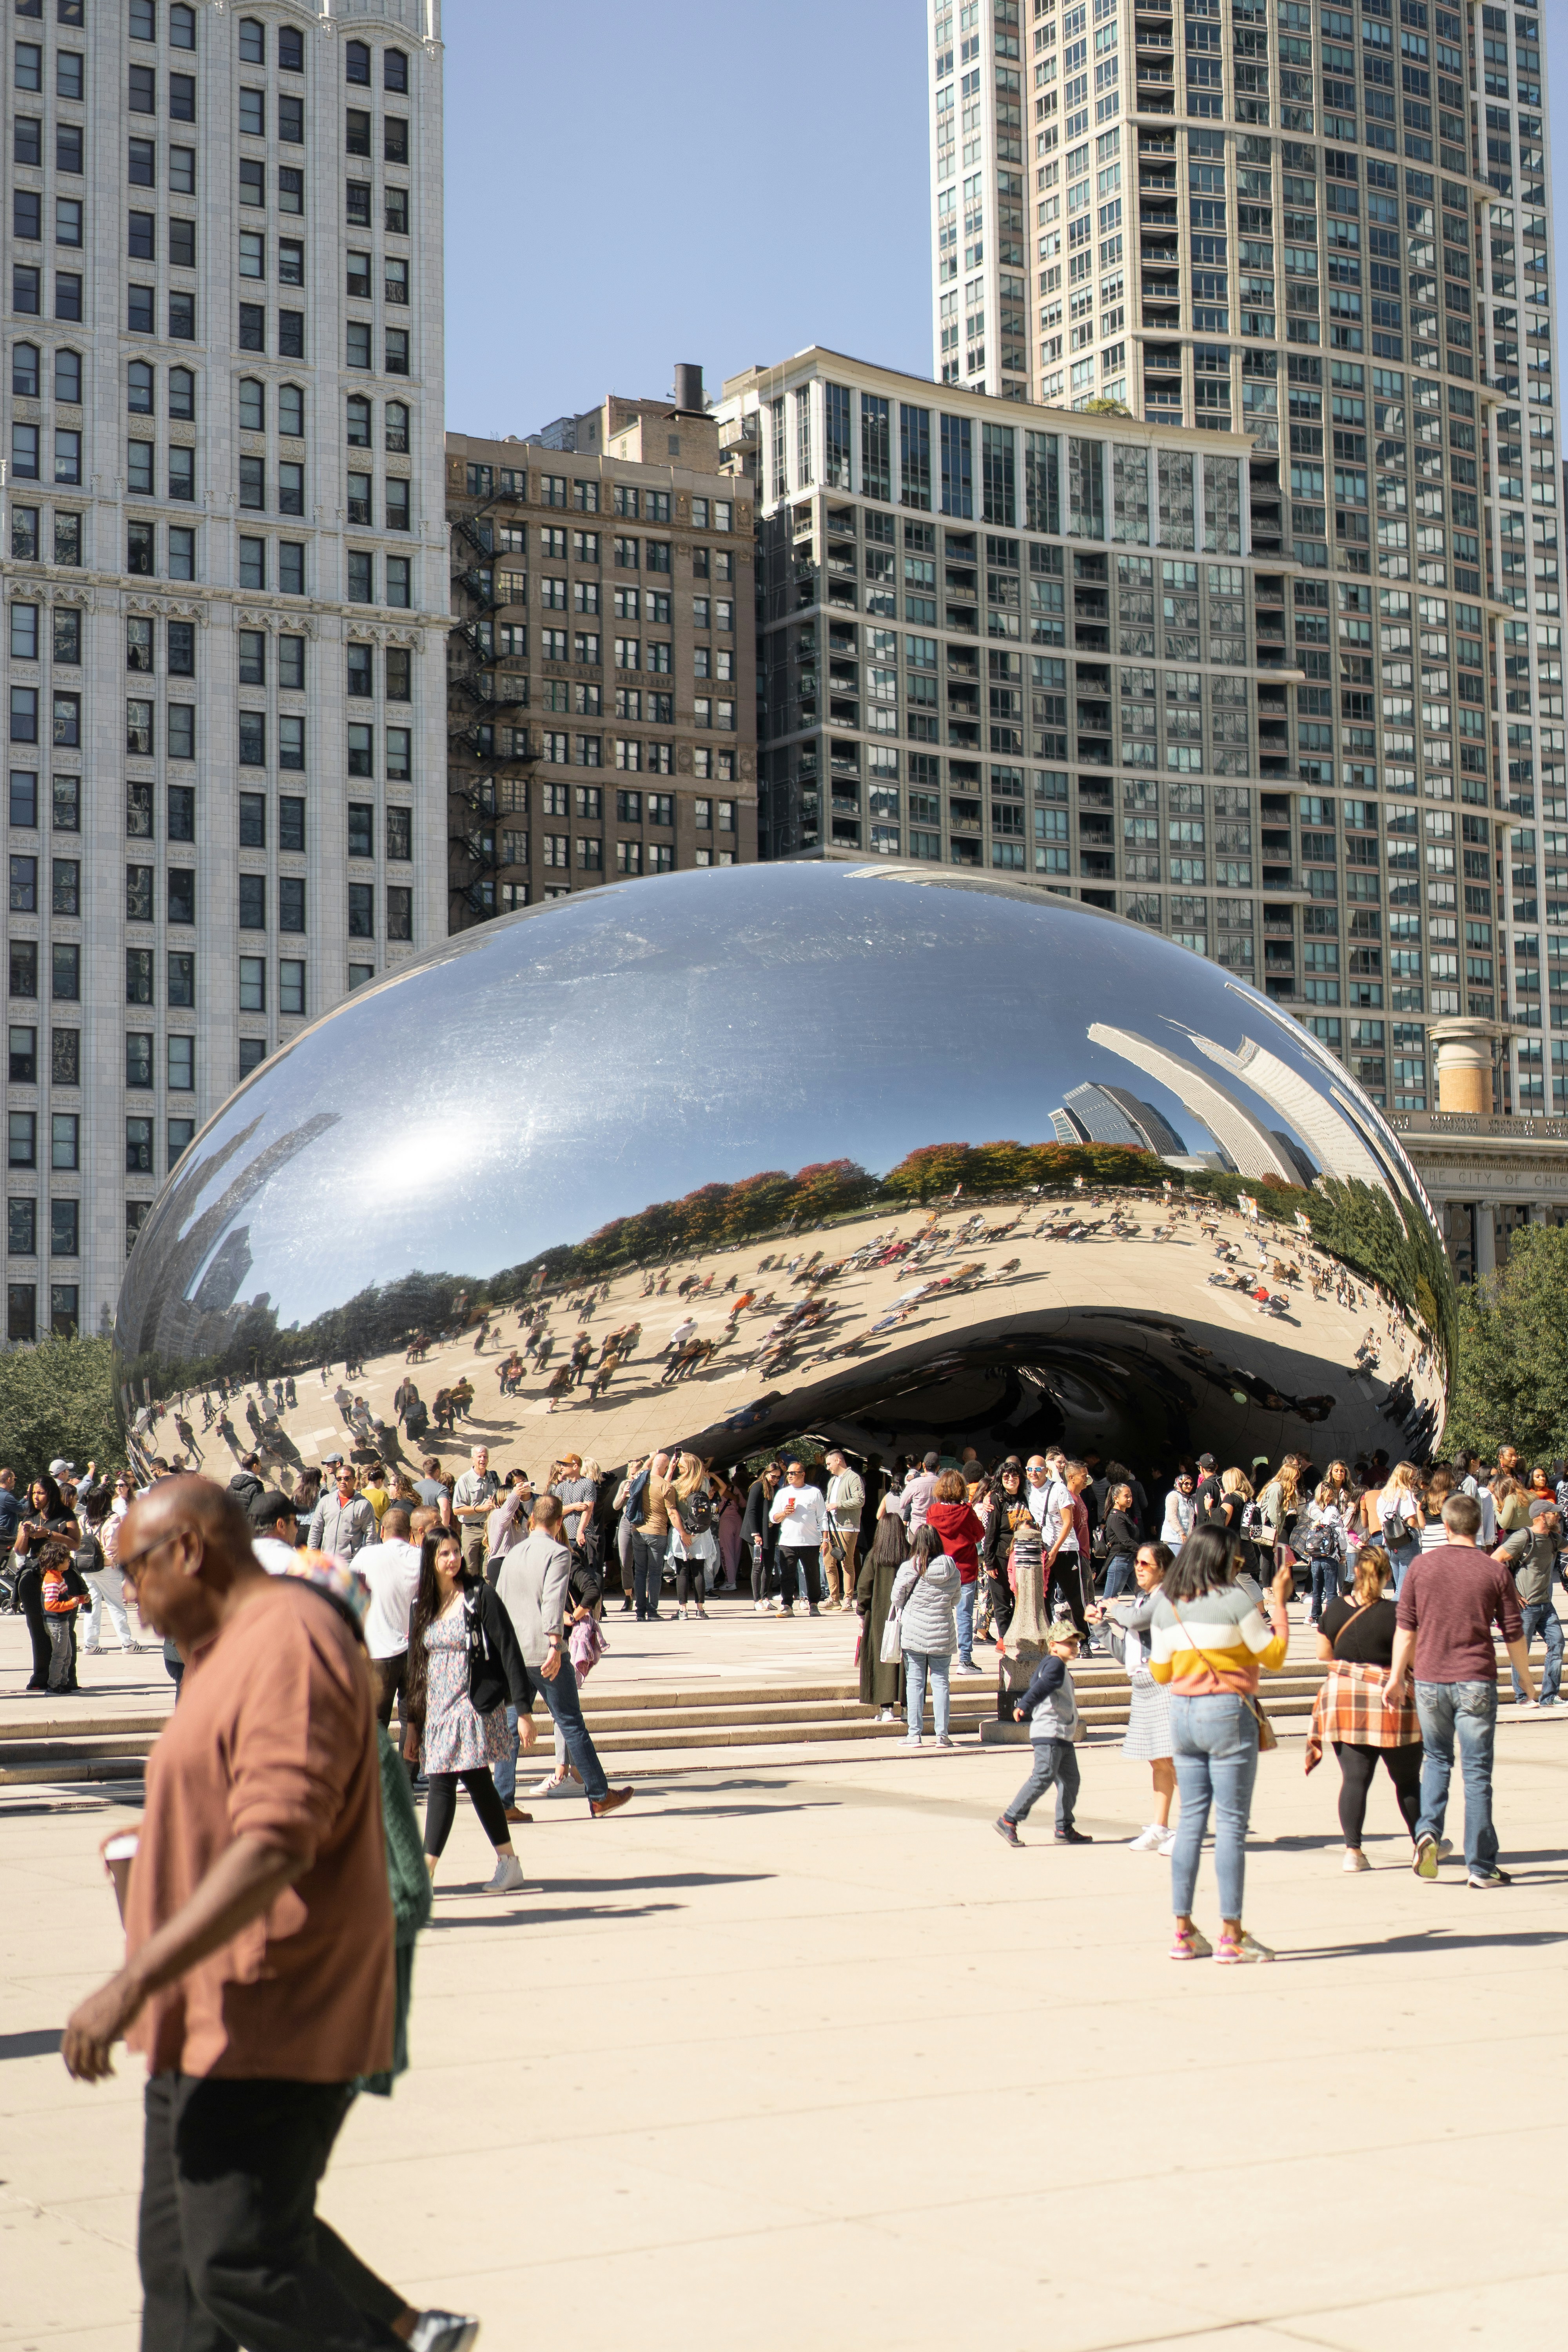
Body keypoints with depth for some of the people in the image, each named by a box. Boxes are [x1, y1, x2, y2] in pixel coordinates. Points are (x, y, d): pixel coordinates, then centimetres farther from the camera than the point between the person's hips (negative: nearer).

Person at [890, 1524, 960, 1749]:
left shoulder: (909, 1568, -11)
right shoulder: (951, 1568, -3)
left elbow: (897, 1598, -3)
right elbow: (956, 1598, 8)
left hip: (914, 1632, -2)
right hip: (943, 1633, 2)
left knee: (915, 1682, 6)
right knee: (940, 1681, 7)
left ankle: (915, 1733, 7)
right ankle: (942, 1734, 5)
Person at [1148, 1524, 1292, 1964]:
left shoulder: (1165, 1606, 6)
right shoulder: (1233, 1601, -10)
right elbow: (1274, 1656, -4)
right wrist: (1279, 1601, 4)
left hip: (1182, 1712, 5)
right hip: (1228, 1713, -5)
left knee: (1191, 1821, 11)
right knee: (1231, 1823, -2)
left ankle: (1184, 1931, 11)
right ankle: (1231, 1935, -2)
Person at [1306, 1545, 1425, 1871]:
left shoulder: (1335, 1609, 0)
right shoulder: (1394, 1614, -13)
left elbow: (1323, 1653, 10)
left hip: (1343, 1700, 3)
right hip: (1389, 1703, -3)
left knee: (1354, 1777, 4)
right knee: (1407, 1779, 13)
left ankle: (1352, 1849, -4)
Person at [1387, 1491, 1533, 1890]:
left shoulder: (1421, 1567, 1)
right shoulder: (1495, 1571, -3)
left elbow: (1406, 1627, 2)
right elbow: (1514, 1633, 1)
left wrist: (1397, 1676, 11)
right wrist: (1527, 1682, 14)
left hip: (1429, 1679, 2)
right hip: (1476, 1681, -2)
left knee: (1436, 1758, 21)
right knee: (1477, 1773, 3)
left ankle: (1428, 1830, -1)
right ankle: (1481, 1868, 4)